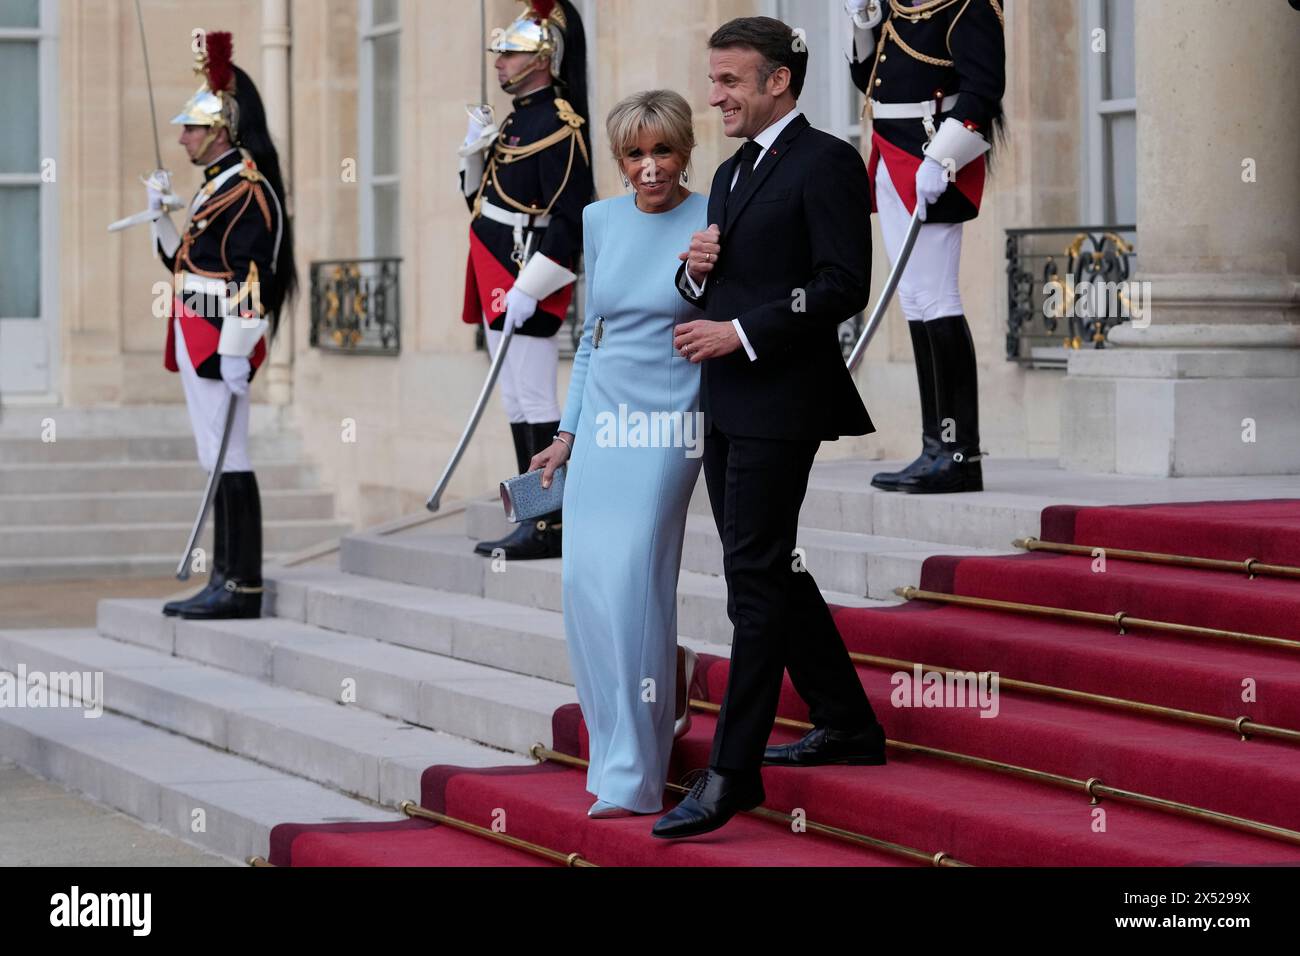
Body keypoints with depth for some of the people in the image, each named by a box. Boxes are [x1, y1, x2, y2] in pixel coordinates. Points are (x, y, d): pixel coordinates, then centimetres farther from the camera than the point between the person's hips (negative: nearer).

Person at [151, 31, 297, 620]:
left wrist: (236, 352, -24)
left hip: (221, 344, -10)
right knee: (216, 462, 11)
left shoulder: (247, 190, -13)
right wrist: (160, 214, 12)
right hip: (199, 344, 10)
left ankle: (243, 588, -6)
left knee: (228, 462, -8)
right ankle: (225, 583, 15)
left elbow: (252, 275, -20)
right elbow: (188, 260, 26)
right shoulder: (217, 185, 18)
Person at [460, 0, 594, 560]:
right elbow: (480, 197, 23)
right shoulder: (518, 118, 16)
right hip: (498, 282, 10)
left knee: (534, 403, -8)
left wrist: (527, 288, -24)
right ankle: (534, 520, 15)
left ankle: (550, 528, -5)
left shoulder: (559, 124, -14)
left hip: (528, 285, -10)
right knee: (516, 405, 11)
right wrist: (476, 149, 3)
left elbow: (570, 219, -20)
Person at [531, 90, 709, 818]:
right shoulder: (600, 221, 9)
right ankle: (668, 675, 27)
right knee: (587, 581, 0)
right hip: (603, 421, 5)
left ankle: (631, 776, -6)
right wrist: (568, 433, 15)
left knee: (631, 580, -11)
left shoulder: (714, 224, -5)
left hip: (667, 423, -5)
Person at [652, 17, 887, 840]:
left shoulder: (827, 163, -8)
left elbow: (844, 284, -17)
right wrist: (695, 271, 1)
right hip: (727, 402, 9)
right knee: (771, 570, 14)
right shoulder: (732, 173, 19)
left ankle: (733, 772, -9)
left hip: (778, 401, -9)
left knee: (756, 575, -9)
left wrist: (743, 331, -19)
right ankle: (848, 727, 25)